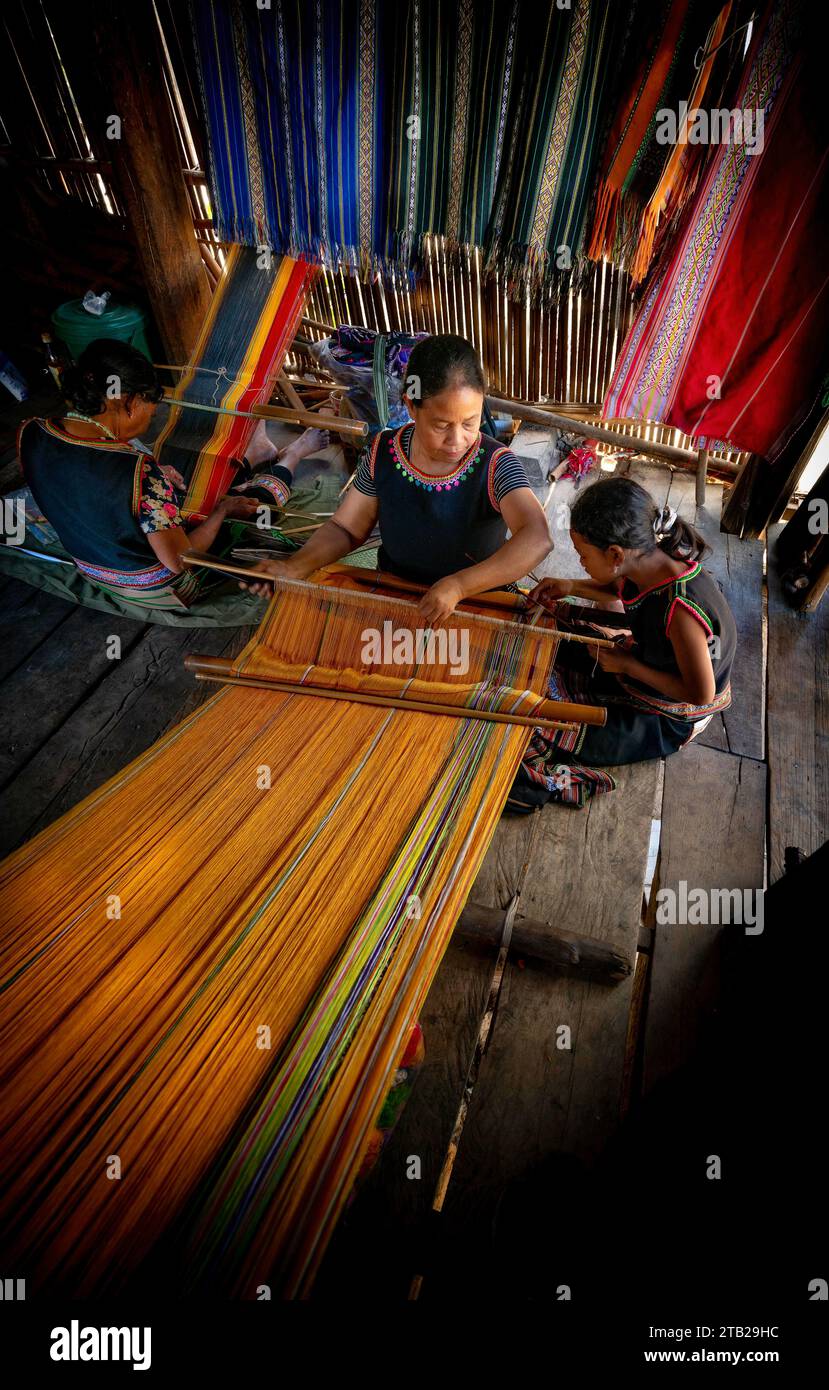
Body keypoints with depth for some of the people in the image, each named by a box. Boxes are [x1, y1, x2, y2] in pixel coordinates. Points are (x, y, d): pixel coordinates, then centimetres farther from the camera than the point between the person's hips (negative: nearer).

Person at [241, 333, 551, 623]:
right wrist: (294, 568, -16)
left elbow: (537, 538, -29)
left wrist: (459, 585, -41)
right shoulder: (383, 452, -4)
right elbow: (346, 528, 2)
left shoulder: (495, 465, -15)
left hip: (479, 602, -2)